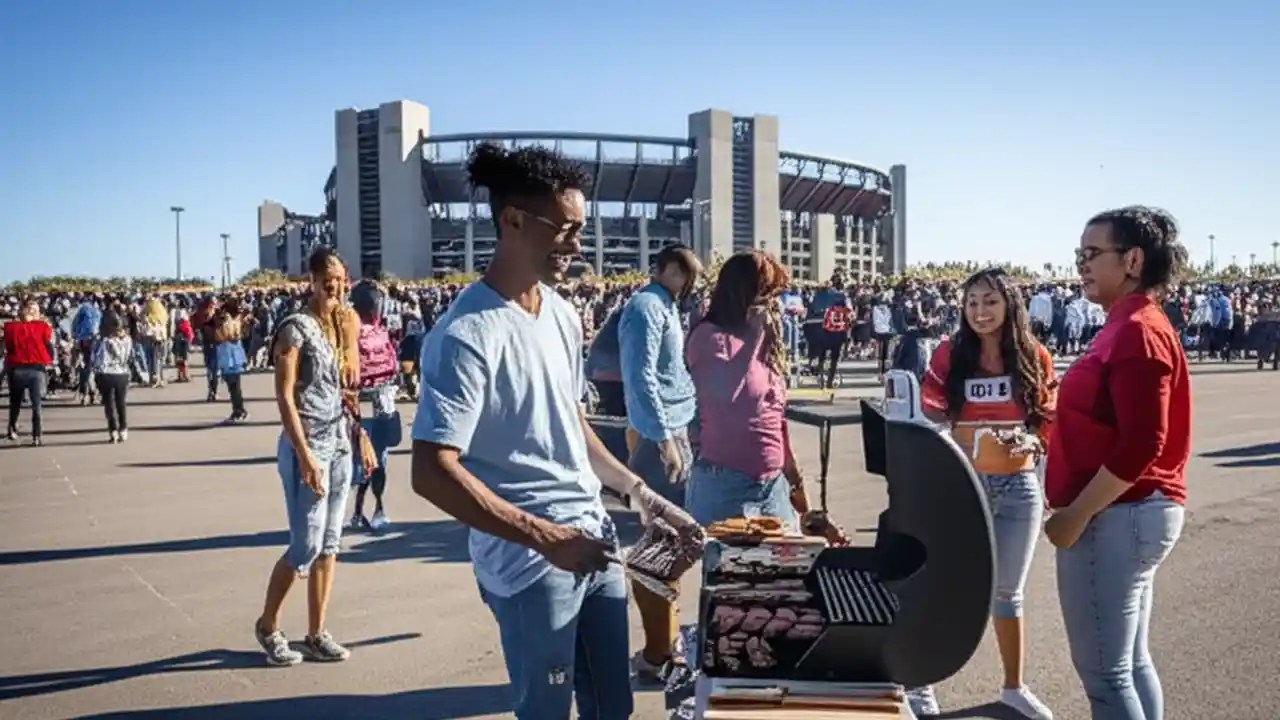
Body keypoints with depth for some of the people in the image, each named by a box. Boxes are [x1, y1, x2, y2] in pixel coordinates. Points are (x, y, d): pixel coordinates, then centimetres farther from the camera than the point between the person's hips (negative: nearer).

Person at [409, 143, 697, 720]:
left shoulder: (562, 313, 6)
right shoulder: (467, 335, -19)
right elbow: (432, 474, -23)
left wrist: (636, 491, 10)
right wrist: (545, 538, -23)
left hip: (595, 540, 8)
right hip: (531, 564, -7)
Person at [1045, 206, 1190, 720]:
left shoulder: (1137, 332, -17)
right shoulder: (1128, 327, 14)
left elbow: (1141, 447, -24)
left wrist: (1075, 515, -19)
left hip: (1114, 517, -10)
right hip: (1132, 513, 10)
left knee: (1104, 672, -2)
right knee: (1131, 662, 17)